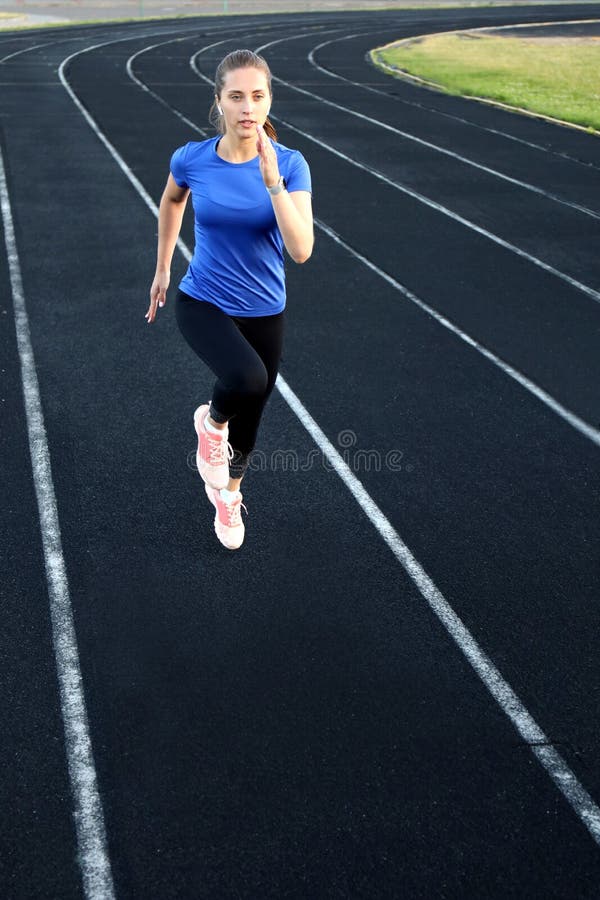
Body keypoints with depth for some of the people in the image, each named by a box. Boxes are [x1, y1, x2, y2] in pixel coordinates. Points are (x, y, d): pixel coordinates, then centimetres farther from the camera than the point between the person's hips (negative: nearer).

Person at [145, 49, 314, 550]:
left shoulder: (290, 164, -14)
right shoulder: (192, 159, -13)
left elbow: (301, 250, -26)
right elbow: (172, 201, 11)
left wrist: (272, 181, -34)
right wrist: (162, 268, 17)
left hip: (264, 311, 2)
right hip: (203, 303, -2)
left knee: (251, 414, 17)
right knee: (247, 378, -33)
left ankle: (229, 493, 48)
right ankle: (212, 422, 4)